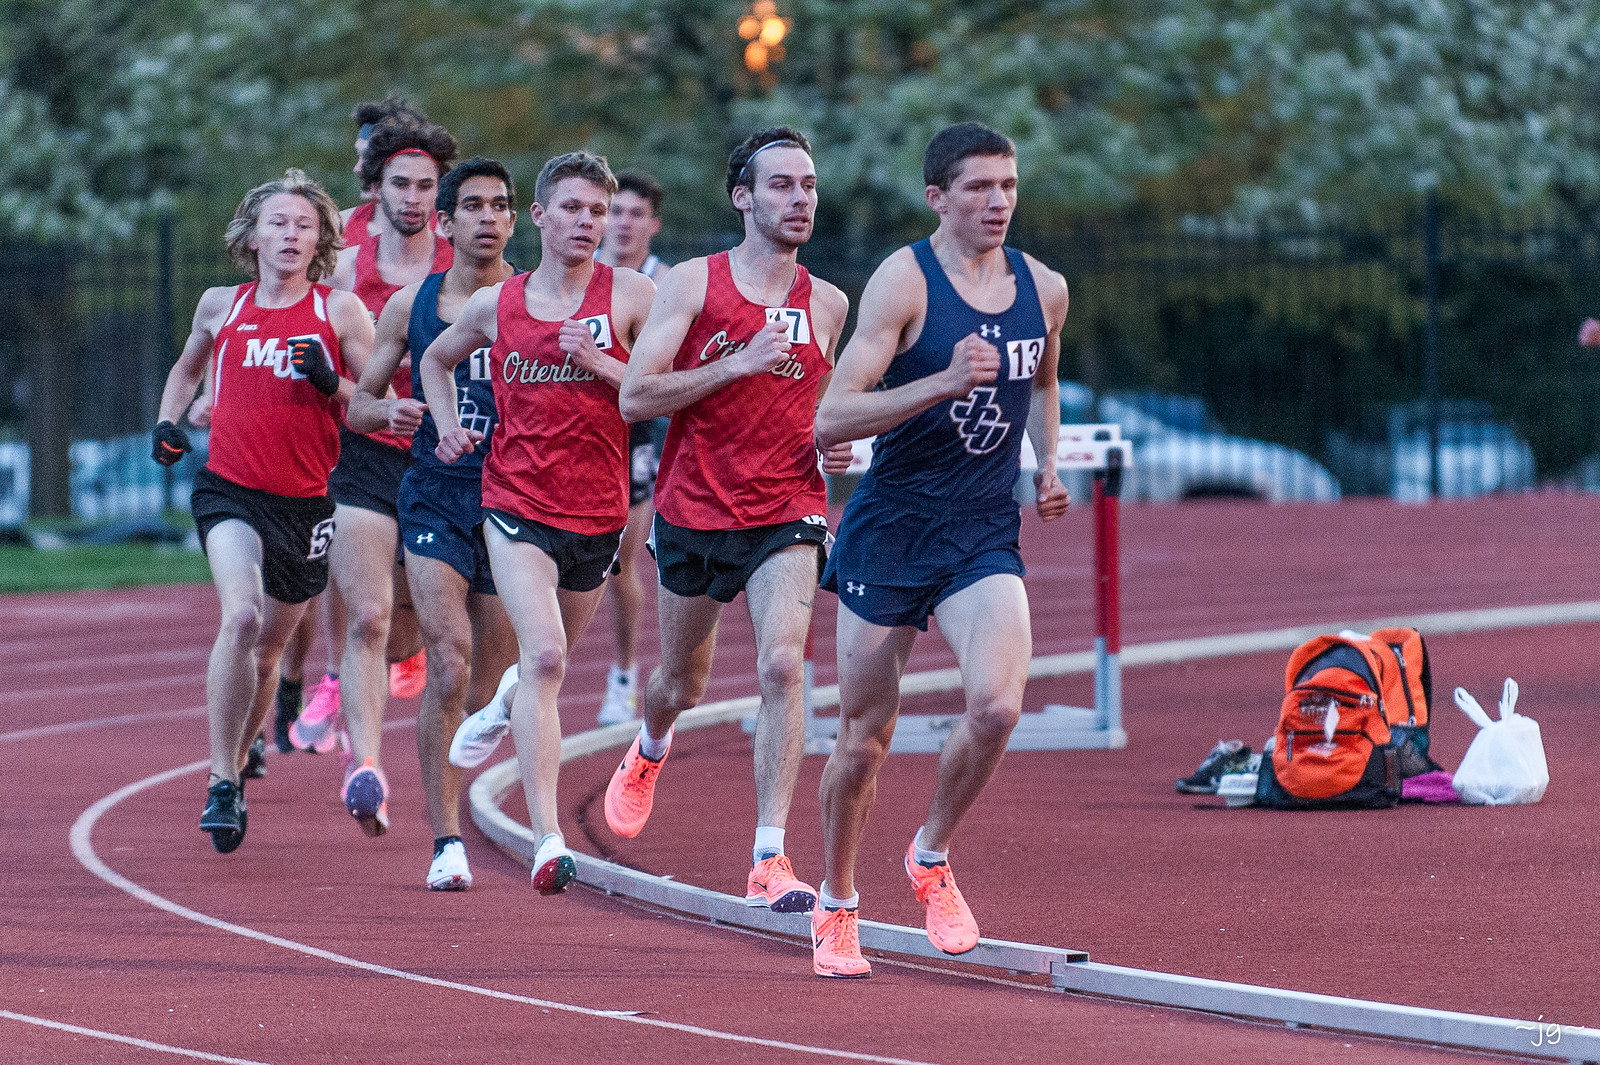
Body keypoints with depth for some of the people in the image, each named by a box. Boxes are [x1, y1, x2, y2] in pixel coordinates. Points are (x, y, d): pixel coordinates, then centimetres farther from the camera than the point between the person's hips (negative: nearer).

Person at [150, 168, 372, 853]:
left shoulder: (341, 311, 0)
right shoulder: (221, 306, 6)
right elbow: (187, 368, 26)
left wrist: (331, 384, -16)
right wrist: (169, 421, 8)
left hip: (305, 501, 1)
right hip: (229, 490, -1)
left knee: (267, 647, 15)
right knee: (241, 617, -26)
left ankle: (237, 763, 41)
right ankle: (221, 784, -20)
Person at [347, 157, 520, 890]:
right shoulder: (411, 304, 5)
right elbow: (357, 405, 12)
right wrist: (389, 410, -10)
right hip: (435, 496, -1)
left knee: (490, 684, 7)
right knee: (449, 664, -17)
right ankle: (447, 842, -15)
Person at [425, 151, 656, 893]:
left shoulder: (630, 296, -2)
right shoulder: (496, 305, 4)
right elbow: (436, 359, 24)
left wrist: (600, 363, -17)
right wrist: (447, 426, 8)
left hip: (597, 512, 2)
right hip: (516, 504, -2)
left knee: (549, 660, 19)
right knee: (543, 655, -20)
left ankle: (506, 703, 59)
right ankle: (547, 840, -24)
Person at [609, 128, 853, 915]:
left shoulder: (827, 305, 6)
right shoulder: (693, 284, -5)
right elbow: (633, 398, -12)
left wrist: (834, 443, 3)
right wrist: (738, 363, -21)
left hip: (787, 512, 1)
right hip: (694, 511, -1)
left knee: (782, 665, -21)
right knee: (682, 685, 16)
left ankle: (769, 859, -21)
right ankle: (650, 751, 55)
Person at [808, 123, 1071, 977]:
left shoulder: (1043, 289, 6)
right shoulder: (903, 282, -11)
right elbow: (831, 419, -17)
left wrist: (1047, 465, 12)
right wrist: (943, 384, -28)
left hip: (985, 534, 3)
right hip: (891, 526, -3)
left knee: (997, 704, -21)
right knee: (865, 738, 4)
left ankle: (932, 857, 5)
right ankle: (836, 905, 26)